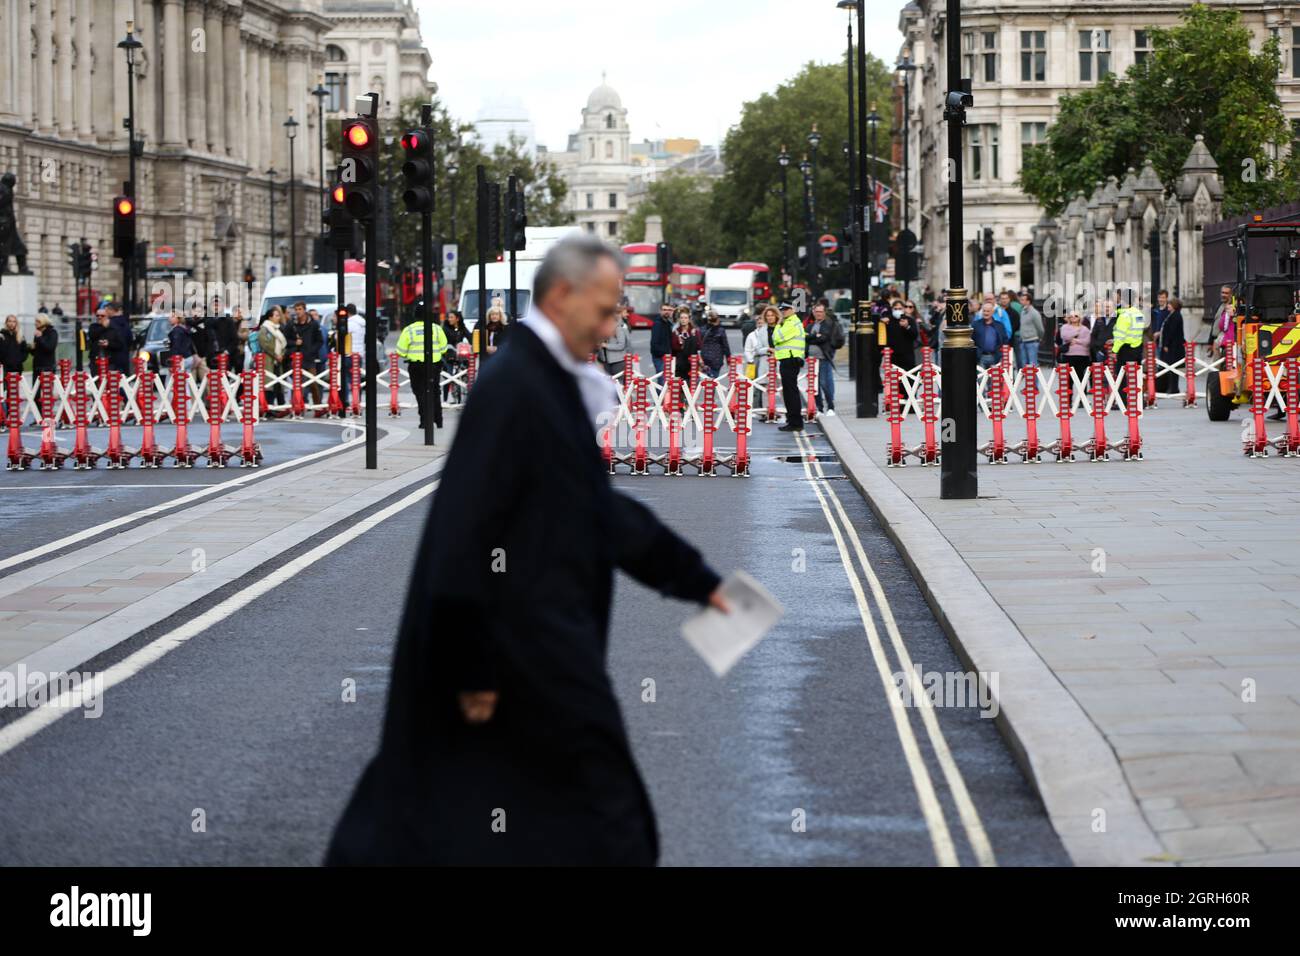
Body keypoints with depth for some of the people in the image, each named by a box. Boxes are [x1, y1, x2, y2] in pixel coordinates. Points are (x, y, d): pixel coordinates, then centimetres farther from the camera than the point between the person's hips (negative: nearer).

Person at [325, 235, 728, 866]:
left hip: (539, 641, 10)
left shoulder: (554, 384, 12)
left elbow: (603, 511, 21)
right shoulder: (510, 386, -18)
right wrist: (472, 666, -21)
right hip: (527, 648, -10)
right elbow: (466, 533, -21)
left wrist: (696, 579, 22)